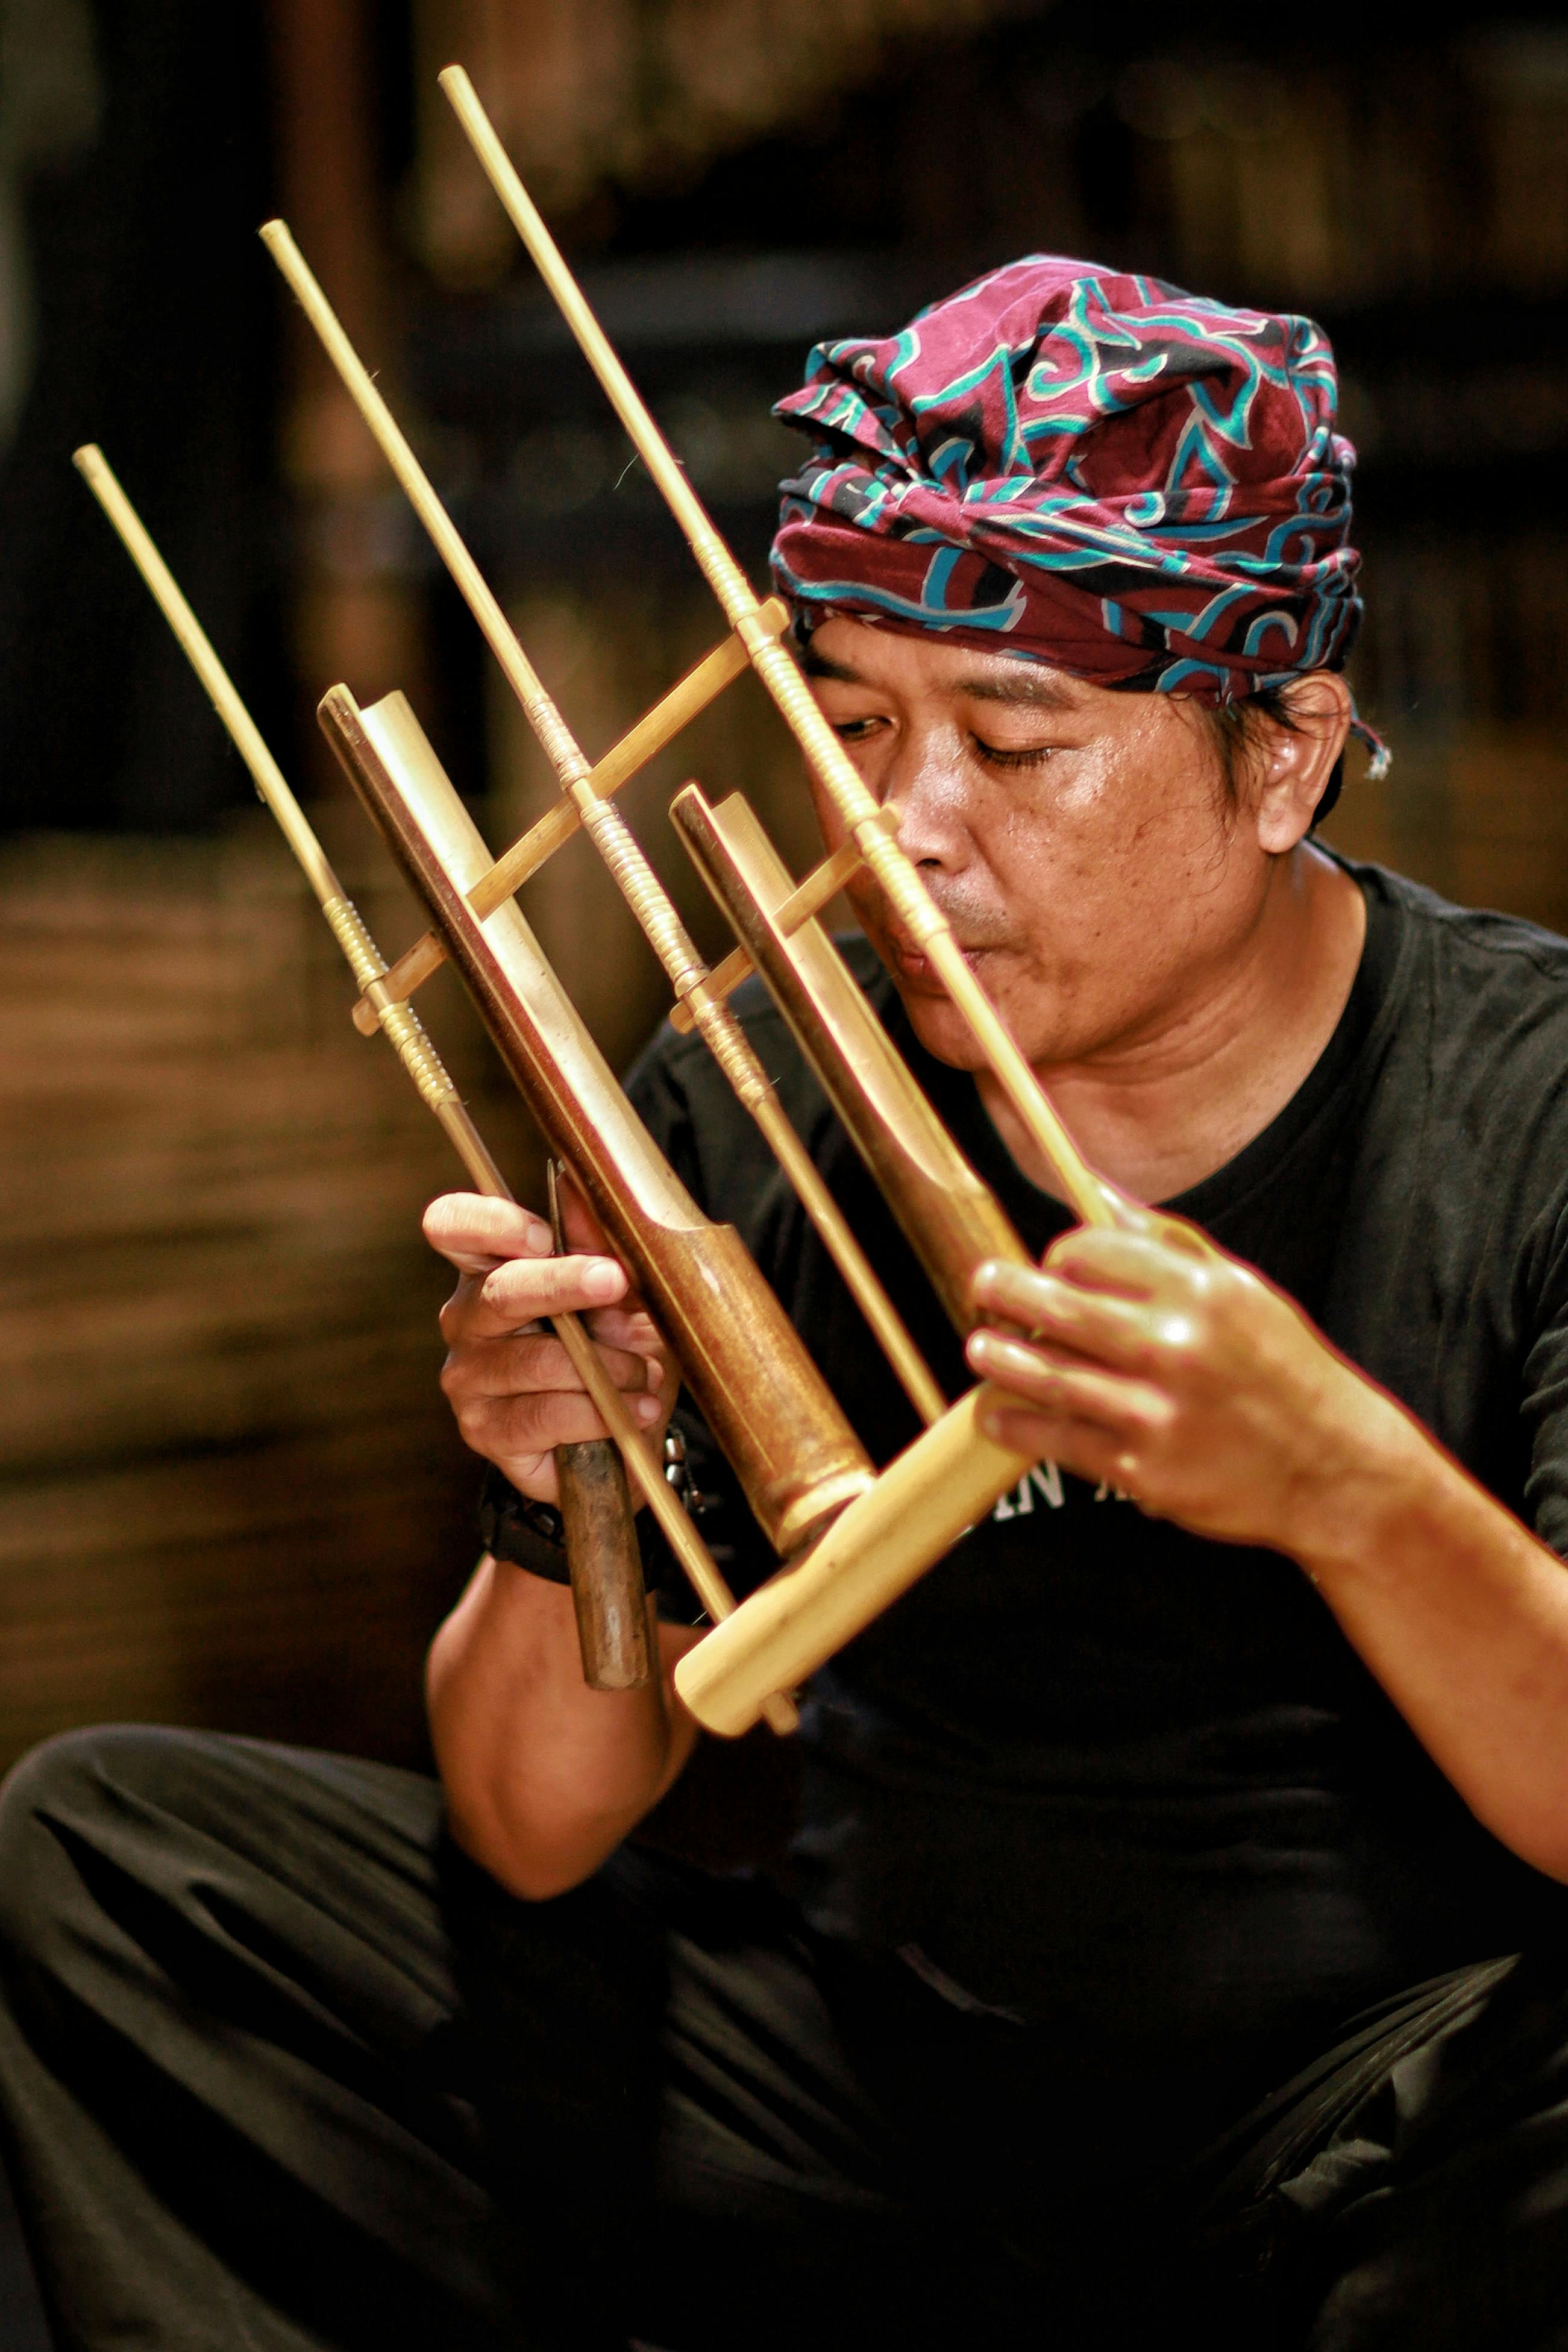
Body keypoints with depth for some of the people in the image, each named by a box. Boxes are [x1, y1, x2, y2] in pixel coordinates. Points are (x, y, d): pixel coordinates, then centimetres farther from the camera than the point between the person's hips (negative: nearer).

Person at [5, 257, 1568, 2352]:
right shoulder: (745, 1115, 1)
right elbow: (539, 1838, 3)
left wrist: (1349, 1483, -36)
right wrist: (567, 1512, -18)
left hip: (1395, 2170, -4)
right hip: (881, 2083, 4)